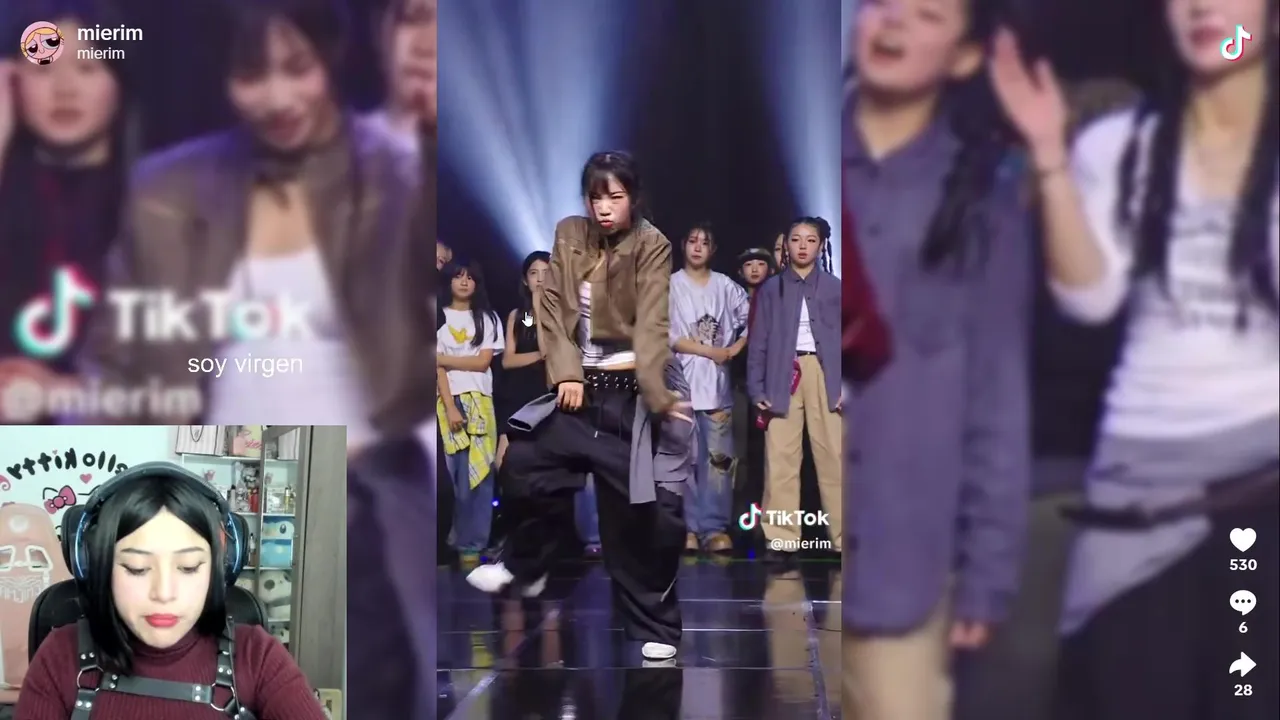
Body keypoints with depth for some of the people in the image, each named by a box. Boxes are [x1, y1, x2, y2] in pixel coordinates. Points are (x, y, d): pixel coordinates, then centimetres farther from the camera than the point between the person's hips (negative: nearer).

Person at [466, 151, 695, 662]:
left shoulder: (652, 246, -10)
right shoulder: (569, 235, 4)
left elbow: (651, 325, -19)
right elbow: (553, 307, 2)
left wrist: (657, 394, -29)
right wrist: (565, 372, -10)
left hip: (627, 388, -5)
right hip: (580, 383, 5)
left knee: (634, 505, -4)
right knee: (527, 463, 4)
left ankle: (653, 625, 6)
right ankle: (525, 565, 31)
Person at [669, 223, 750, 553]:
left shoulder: (725, 286, 6)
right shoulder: (670, 286, 0)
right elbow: (669, 337, -7)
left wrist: (736, 349, -1)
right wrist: (712, 352, -8)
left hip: (717, 382, 2)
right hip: (682, 383, -2)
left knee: (719, 457, -1)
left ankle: (714, 528, 1)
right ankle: (689, 528, 3)